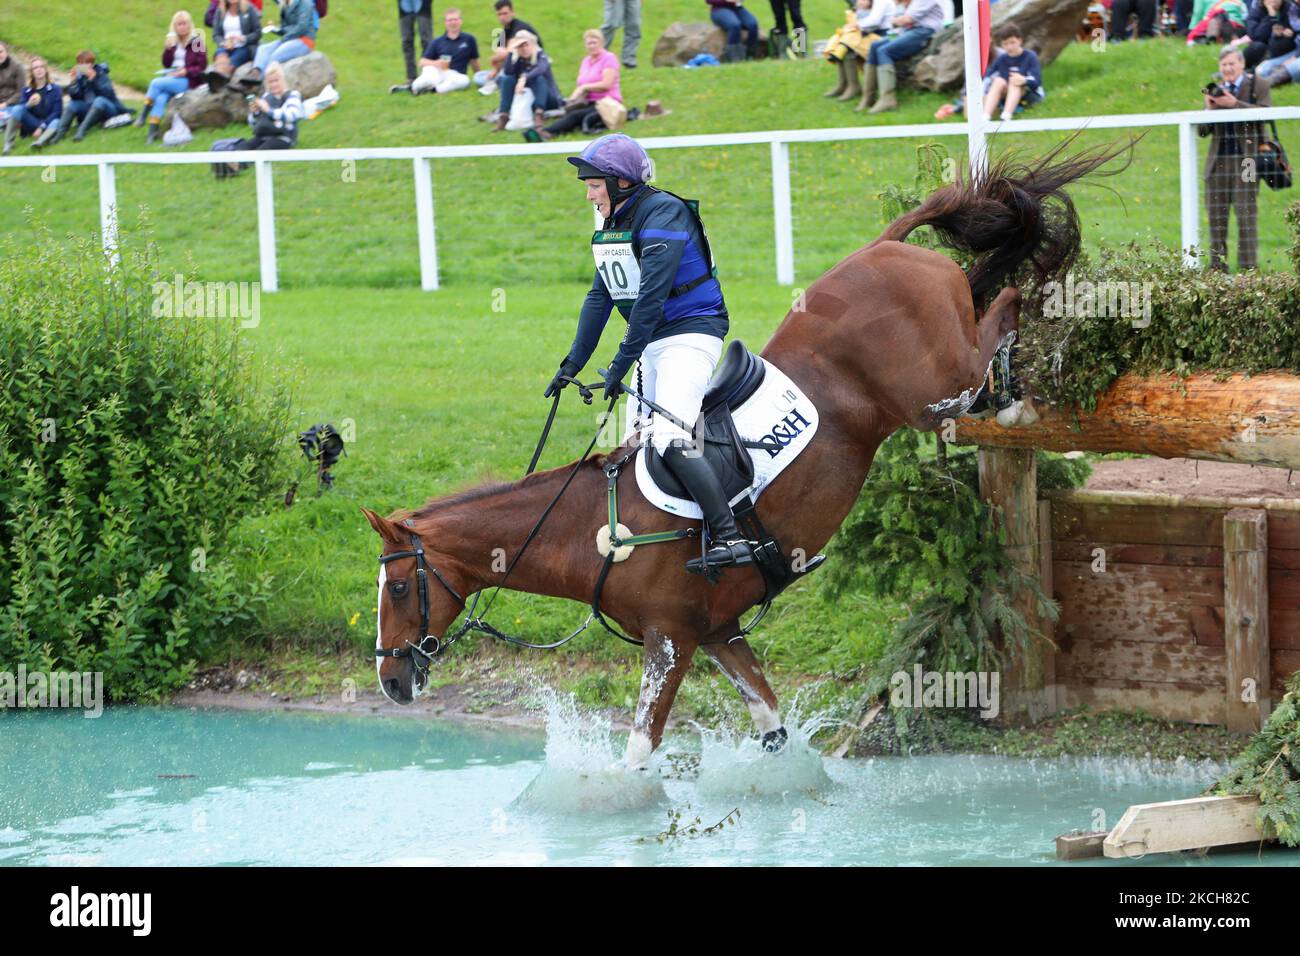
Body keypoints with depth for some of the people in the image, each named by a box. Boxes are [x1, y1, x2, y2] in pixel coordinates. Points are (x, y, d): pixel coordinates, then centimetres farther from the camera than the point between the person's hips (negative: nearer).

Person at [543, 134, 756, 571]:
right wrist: (574, 362, 14)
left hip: (690, 335, -10)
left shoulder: (663, 214, -16)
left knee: (669, 439, -24)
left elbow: (650, 298, -22)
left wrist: (621, 364, -22)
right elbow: (600, 297, 18)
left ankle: (728, 536, -29)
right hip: (653, 345, 10)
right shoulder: (615, 224, 13)